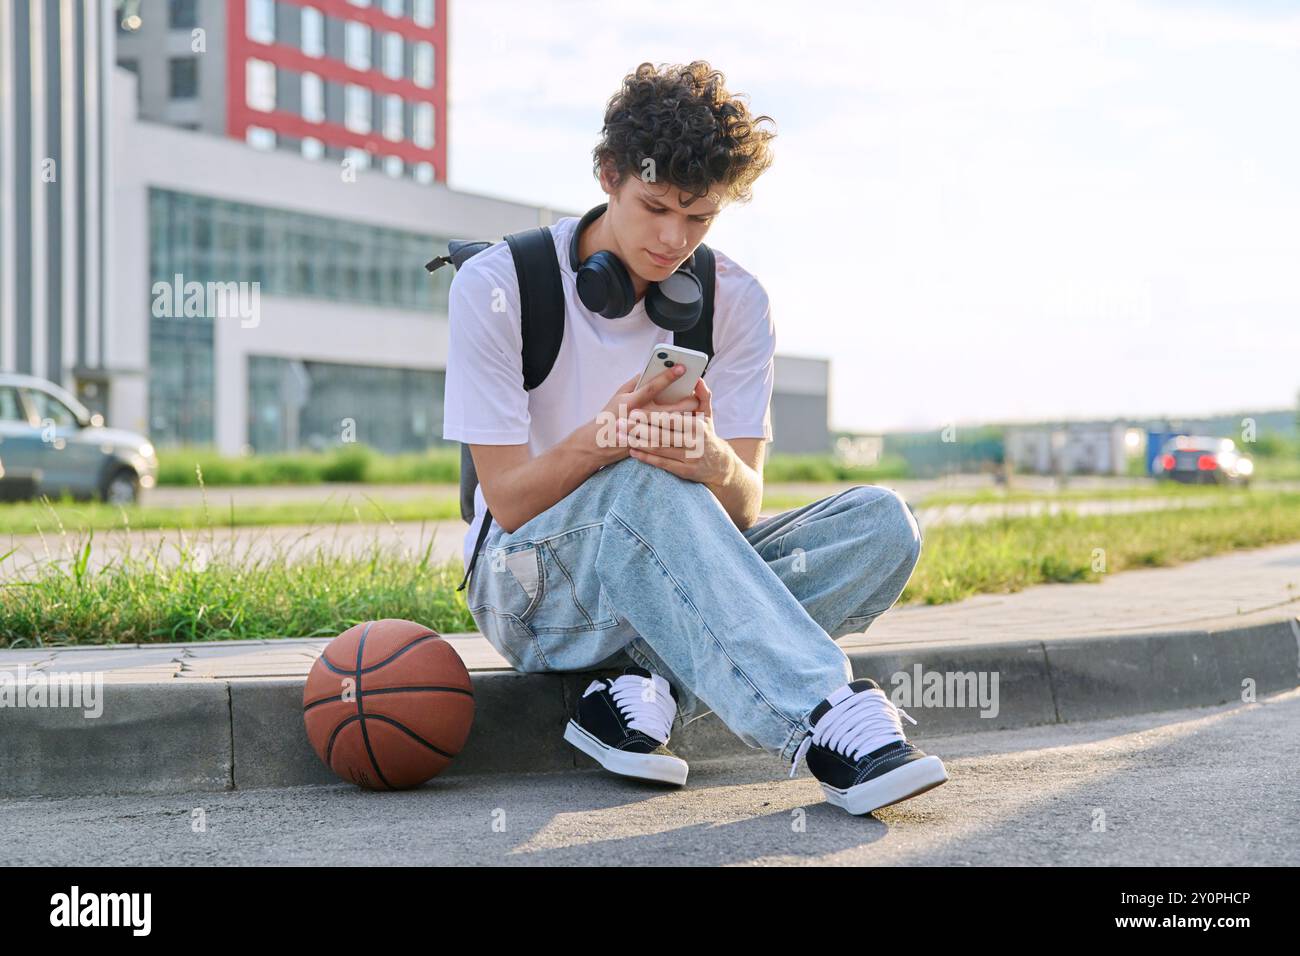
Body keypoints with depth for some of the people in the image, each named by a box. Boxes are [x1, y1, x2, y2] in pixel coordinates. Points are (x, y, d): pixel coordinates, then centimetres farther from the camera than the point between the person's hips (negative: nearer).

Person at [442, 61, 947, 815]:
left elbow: (743, 510, -8)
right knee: (646, 485, -38)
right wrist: (600, 439, -35)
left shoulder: (736, 300, -1)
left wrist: (715, 464, -34)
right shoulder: (496, 286, -10)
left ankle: (652, 689, -29)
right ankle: (826, 720, -46)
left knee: (883, 522, -20)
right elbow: (508, 503, -14)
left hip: (674, 577, 4)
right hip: (535, 580, -4)